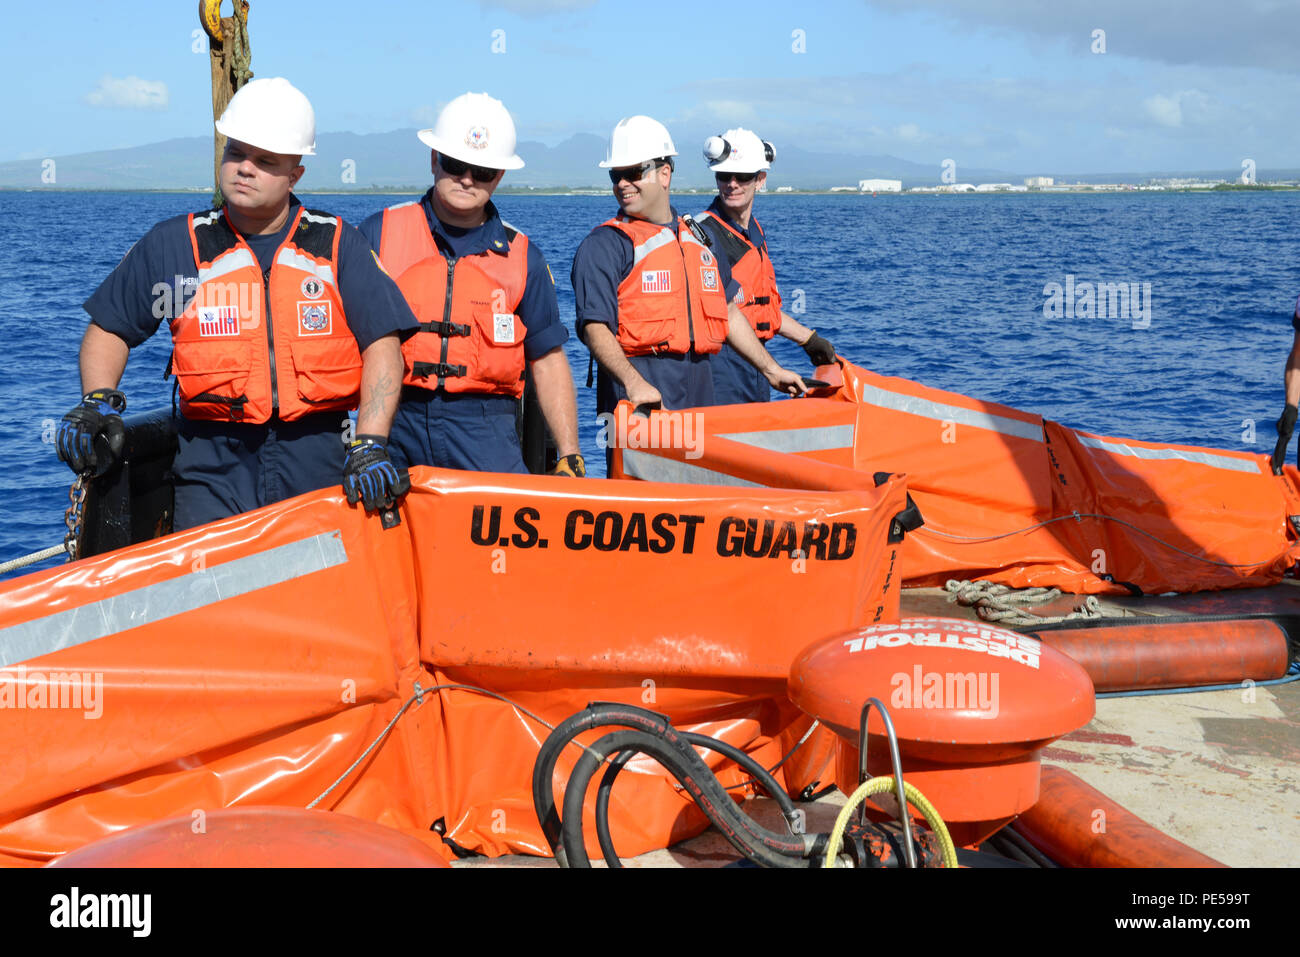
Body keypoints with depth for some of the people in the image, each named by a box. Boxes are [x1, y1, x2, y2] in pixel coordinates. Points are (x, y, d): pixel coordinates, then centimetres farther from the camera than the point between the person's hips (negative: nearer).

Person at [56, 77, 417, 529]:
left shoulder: (337, 244, 6)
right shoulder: (172, 245, 8)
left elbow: (383, 346, 0)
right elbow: (109, 329, 17)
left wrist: (369, 445, -12)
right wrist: (98, 401, -2)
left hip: (317, 458, 0)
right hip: (214, 463, 0)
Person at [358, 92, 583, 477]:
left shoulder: (523, 258, 10)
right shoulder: (380, 234, 6)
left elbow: (548, 361, 12)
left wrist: (570, 457, 5)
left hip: (483, 431, 0)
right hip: (394, 421, 0)